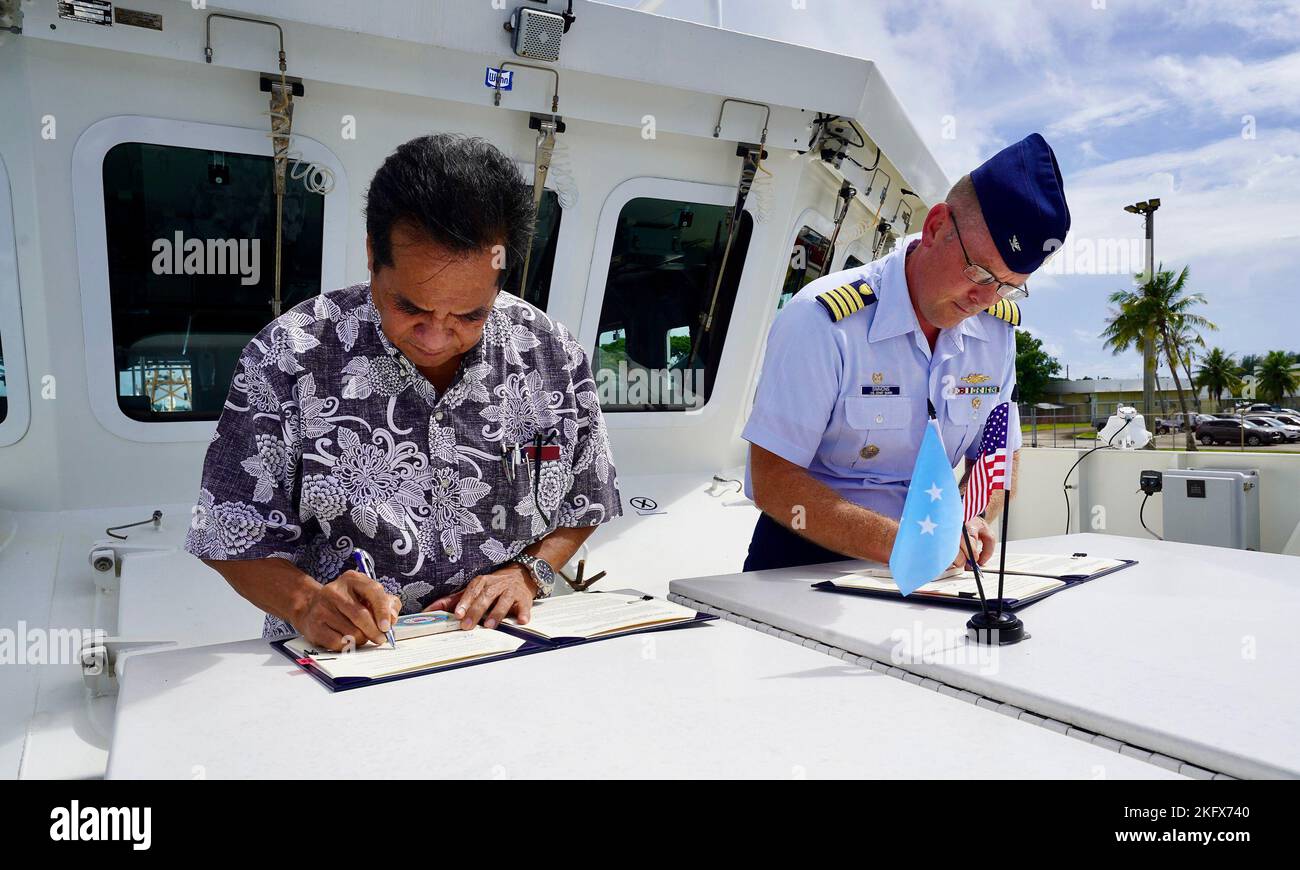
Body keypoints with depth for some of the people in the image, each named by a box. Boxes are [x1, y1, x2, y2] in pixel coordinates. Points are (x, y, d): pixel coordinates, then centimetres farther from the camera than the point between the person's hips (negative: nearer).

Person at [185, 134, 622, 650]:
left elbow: (580, 510, 8)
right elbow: (238, 539, -4)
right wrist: (306, 601, -21)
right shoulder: (288, 357, -10)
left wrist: (526, 573, -8)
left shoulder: (553, 356, -3)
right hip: (336, 661, 0)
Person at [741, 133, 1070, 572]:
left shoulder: (998, 327, 3)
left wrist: (970, 521, -8)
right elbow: (772, 481, -18)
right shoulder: (823, 319, -17)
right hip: (806, 558, -3)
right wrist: (897, 543, -27)